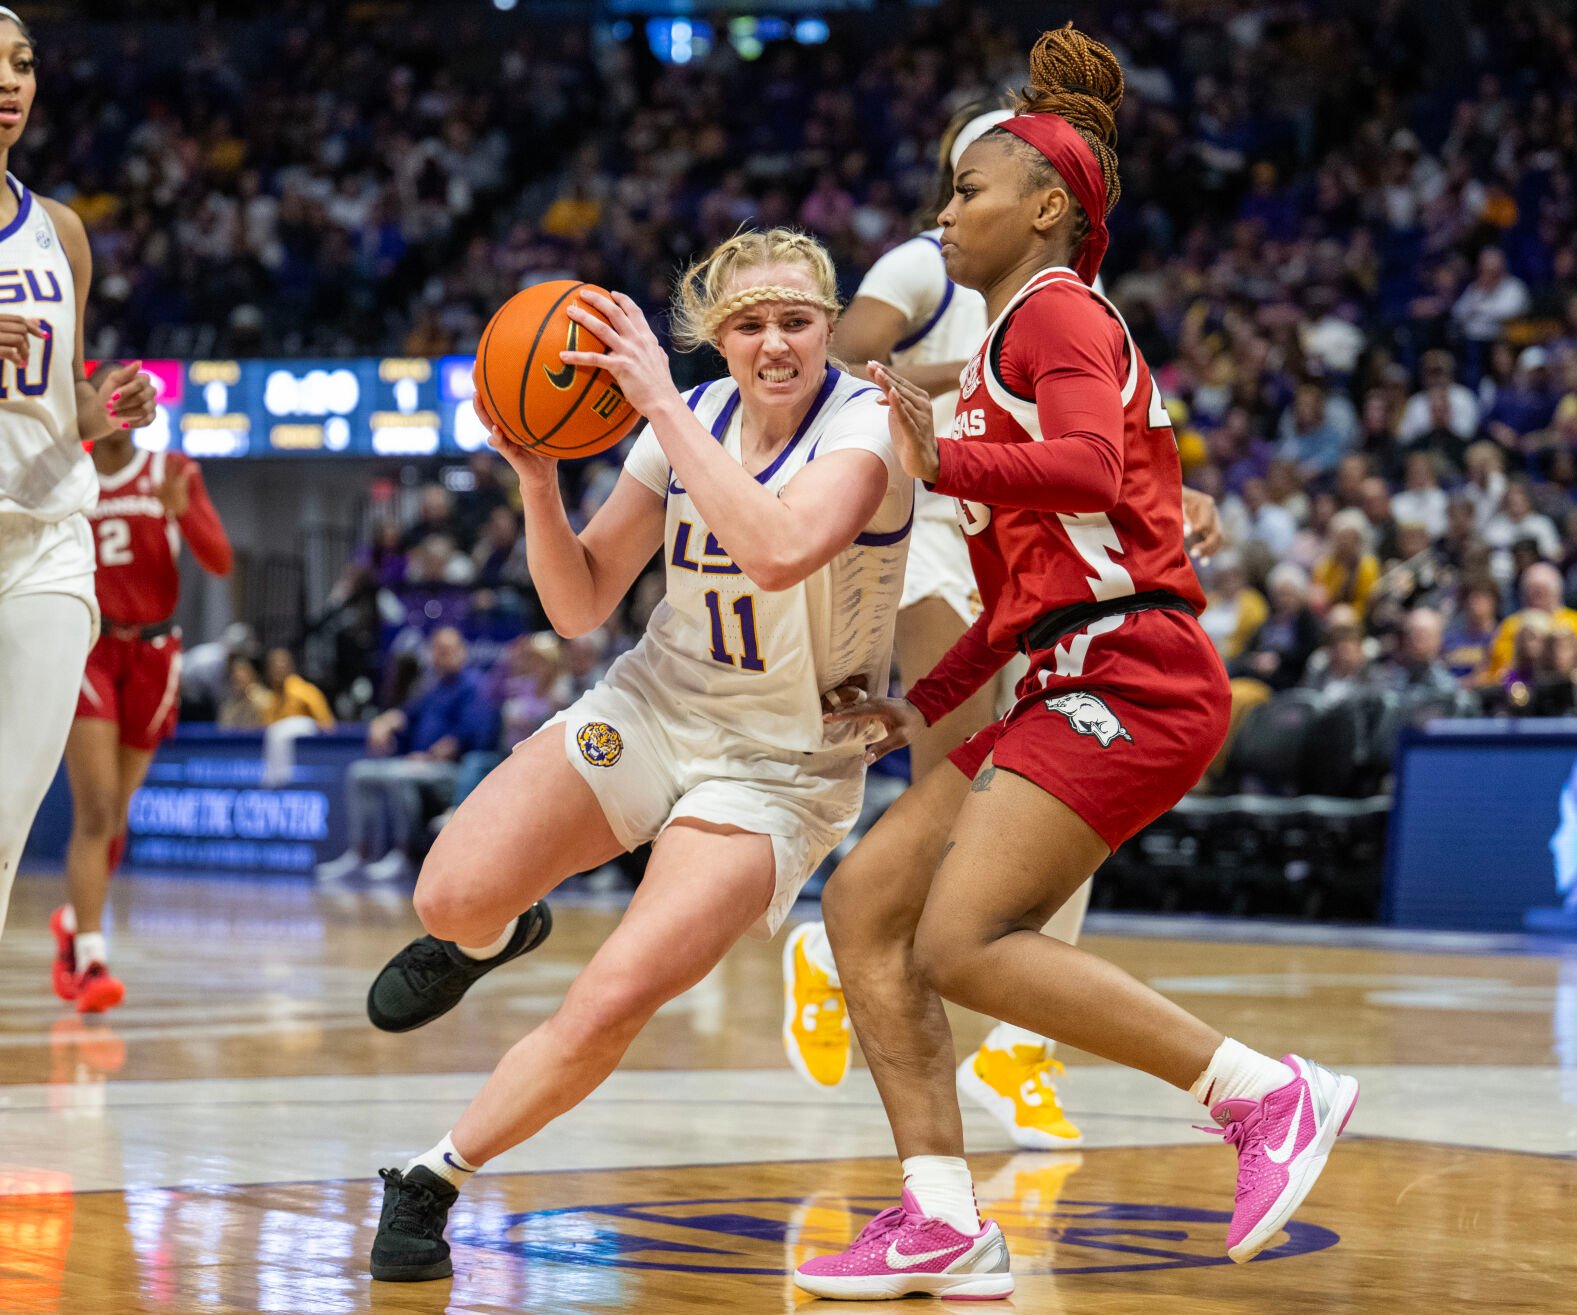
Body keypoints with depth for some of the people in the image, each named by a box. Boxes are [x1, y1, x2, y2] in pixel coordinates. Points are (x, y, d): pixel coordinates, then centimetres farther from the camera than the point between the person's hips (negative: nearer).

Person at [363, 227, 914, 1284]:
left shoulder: (867, 425, -16)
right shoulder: (691, 421, -1)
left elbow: (780, 552, -37)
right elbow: (582, 605, 3)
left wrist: (662, 404, -33)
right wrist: (540, 478, -14)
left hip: (780, 765, -4)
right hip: (653, 709, 4)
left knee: (613, 1002, -21)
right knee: (454, 896, -18)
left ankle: (432, 1183, 0)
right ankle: (487, 940, 21)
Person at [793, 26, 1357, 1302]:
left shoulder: (1057, 312, -4)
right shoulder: (1010, 338, 25)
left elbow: (1087, 469, -25)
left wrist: (940, 460, -23)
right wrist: (923, 704, 22)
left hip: (1130, 679, -10)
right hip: (1072, 689, 10)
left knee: (964, 942, -20)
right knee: (865, 902, 4)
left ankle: (1268, 1092, -15)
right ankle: (943, 1223, 2)